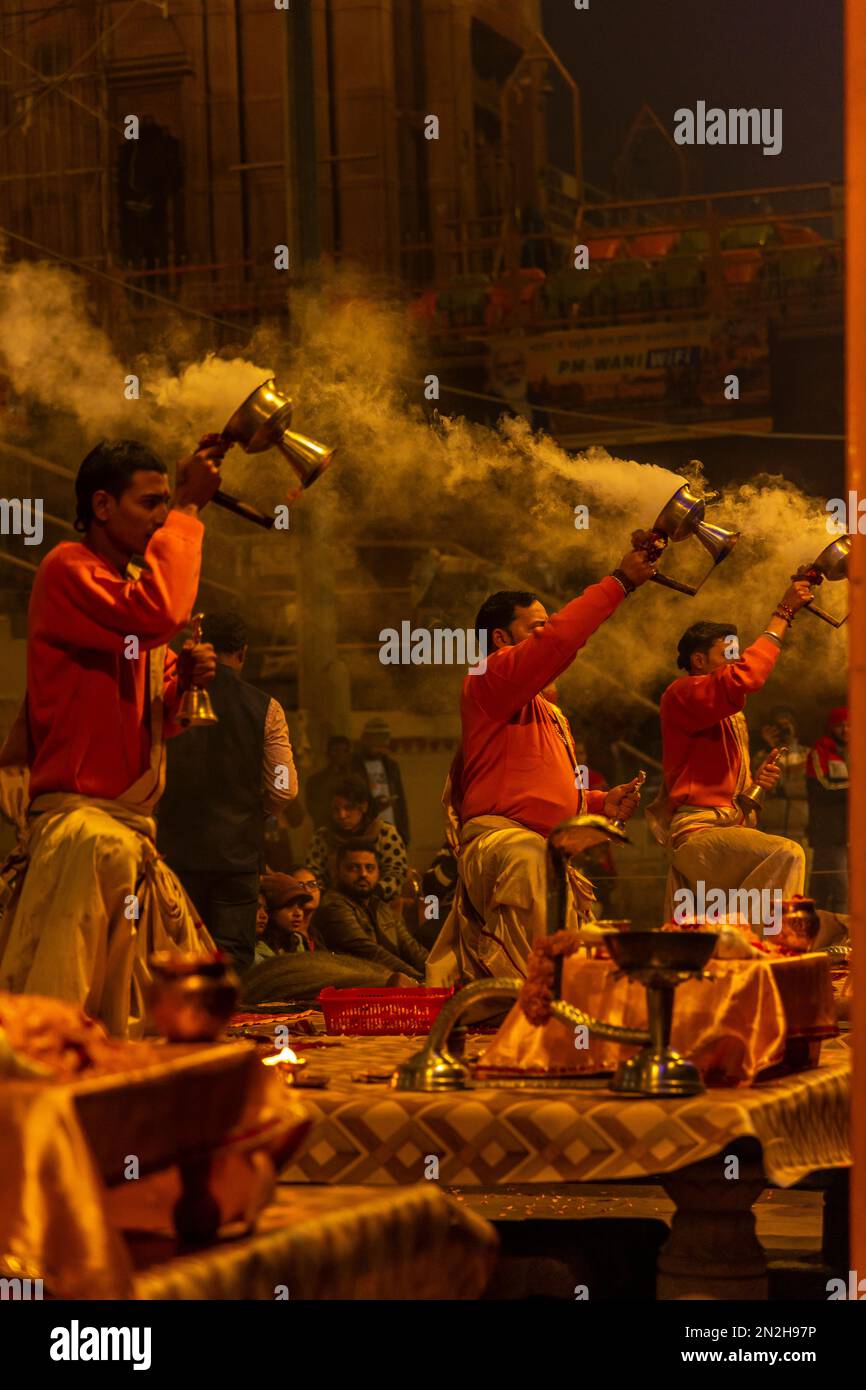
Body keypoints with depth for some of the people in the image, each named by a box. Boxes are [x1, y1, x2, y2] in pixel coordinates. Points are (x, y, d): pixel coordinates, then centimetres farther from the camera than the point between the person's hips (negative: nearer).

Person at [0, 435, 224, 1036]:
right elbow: (159, 612, -30)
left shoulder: (130, 584, 22)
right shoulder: (69, 568, -8)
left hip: (132, 825, 10)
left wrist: (182, 681, 3)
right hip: (82, 819, -10)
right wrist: (187, 508, -19)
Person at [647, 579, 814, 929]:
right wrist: (783, 614, -17)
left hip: (730, 828, 10)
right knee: (787, 855, -30)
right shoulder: (682, 693, -5)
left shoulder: (731, 715, 26)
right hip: (698, 831, -10)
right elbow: (742, 679, -23)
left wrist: (756, 782, 9)